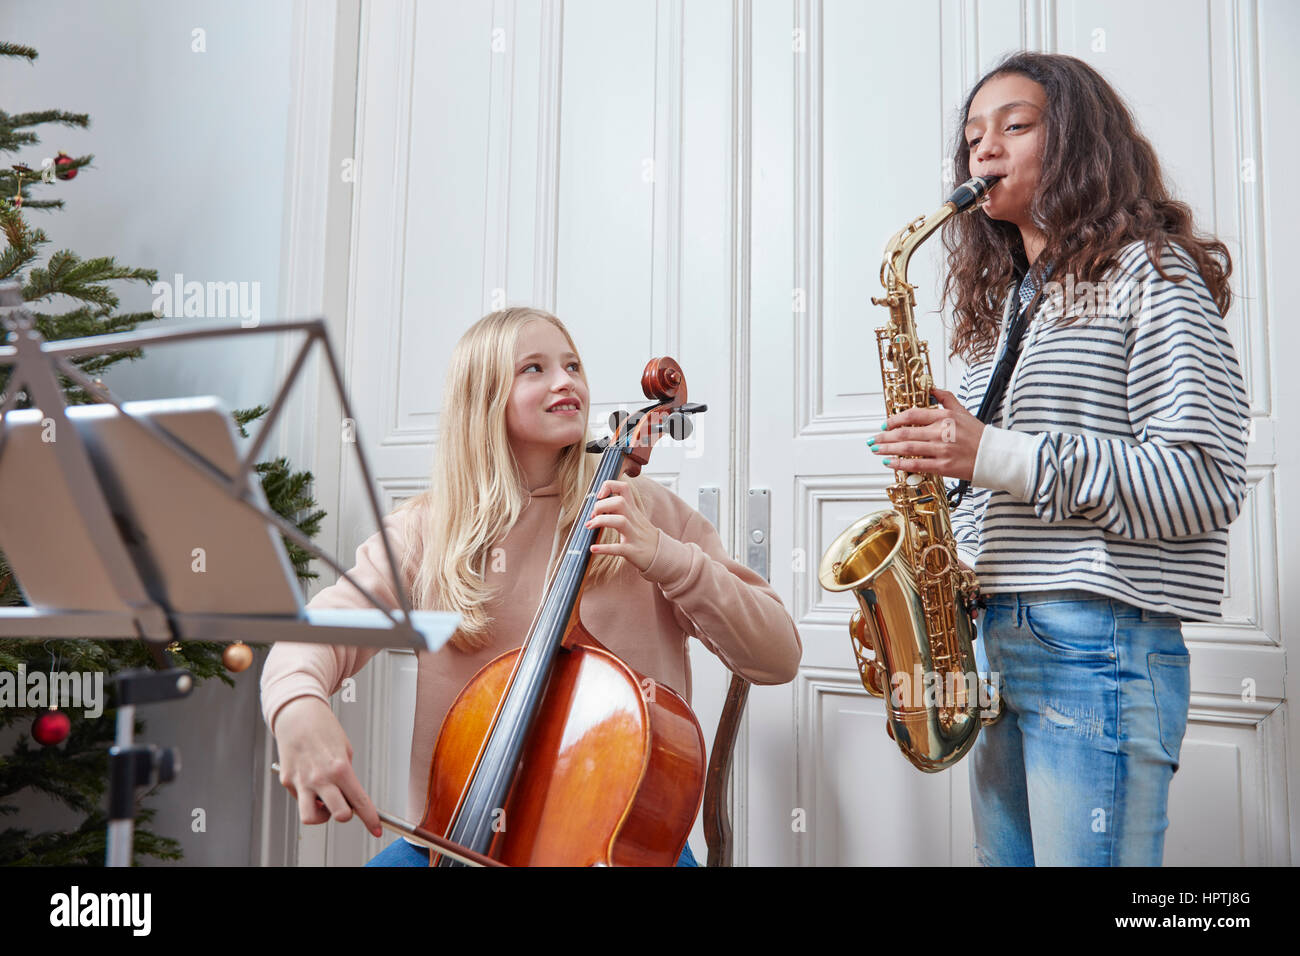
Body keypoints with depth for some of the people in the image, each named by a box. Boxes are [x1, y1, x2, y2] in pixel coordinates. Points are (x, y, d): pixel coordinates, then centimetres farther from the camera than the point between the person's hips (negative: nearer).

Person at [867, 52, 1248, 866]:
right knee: (1003, 855, 13)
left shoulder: (1149, 272, -3)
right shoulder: (1004, 300, 19)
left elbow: (1206, 485, -13)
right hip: (993, 639, 7)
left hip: (1102, 646, -7)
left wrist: (993, 454, -18)